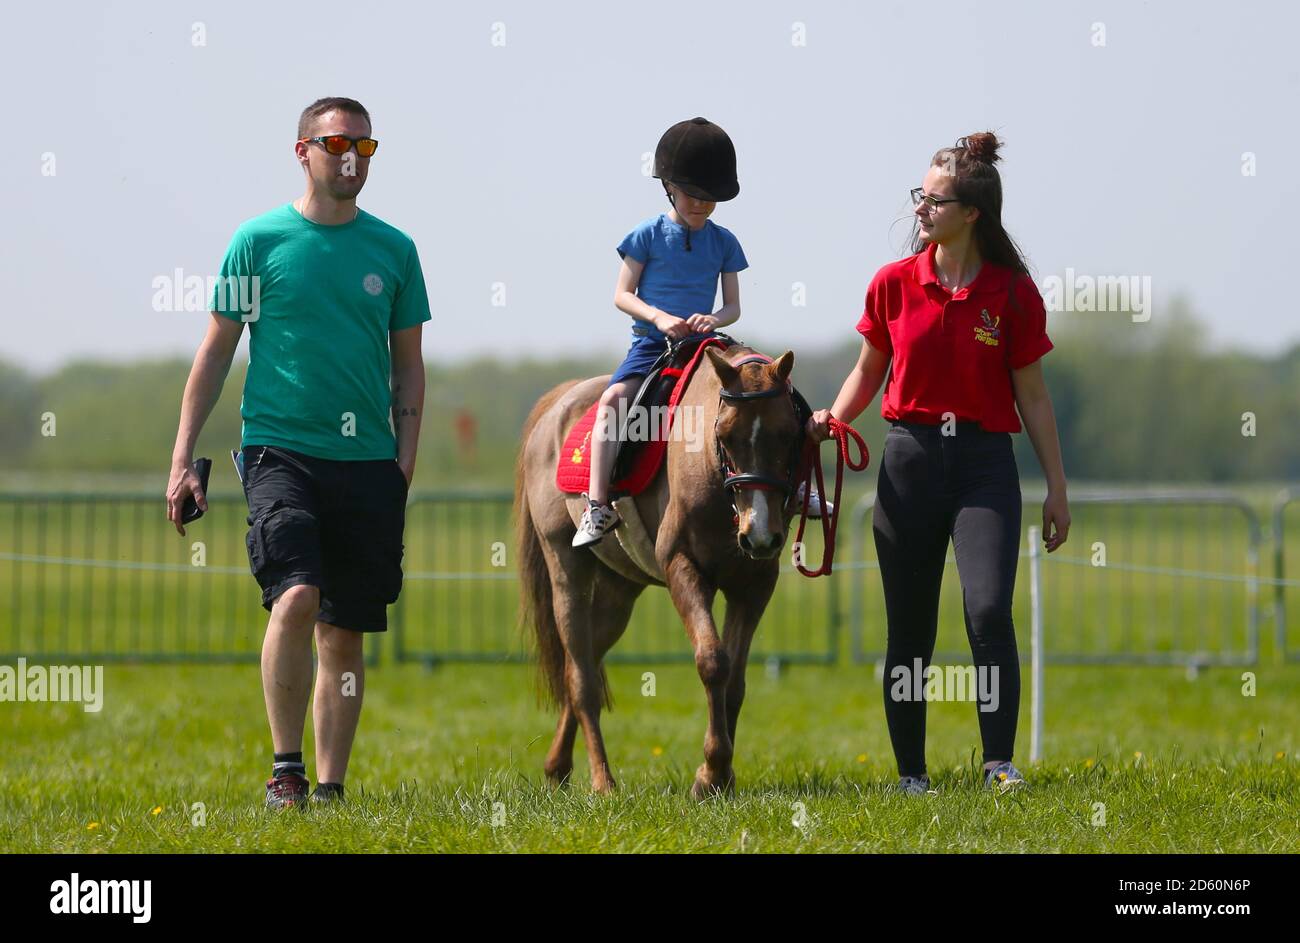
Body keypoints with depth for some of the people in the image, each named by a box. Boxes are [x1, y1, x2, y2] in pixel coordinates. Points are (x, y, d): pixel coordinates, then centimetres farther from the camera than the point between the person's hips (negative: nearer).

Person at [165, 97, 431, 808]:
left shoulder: (393, 250, 9)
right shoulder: (259, 241, 2)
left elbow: (408, 366, 15)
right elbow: (216, 351, 5)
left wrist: (404, 458, 3)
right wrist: (182, 457, 0)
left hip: (366, 459, 3)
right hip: (280, 449, -3)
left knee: (344, 632, 5)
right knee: (296, 597, -22)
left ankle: (330, 786, 14)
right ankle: (285, 769, -11)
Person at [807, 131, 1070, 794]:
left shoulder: (1013, 293, -1)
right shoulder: (894, 284, 3)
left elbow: (1031, 396, 3)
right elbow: (868, 371, 14)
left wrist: (1057, 488, 3)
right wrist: (833, 418, -5)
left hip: (984, 463, -2)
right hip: (910, 458, 2)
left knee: (989, 610, -20)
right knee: (909, 632, 5)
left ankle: (999, 763, -11)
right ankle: (910, 774, 15)